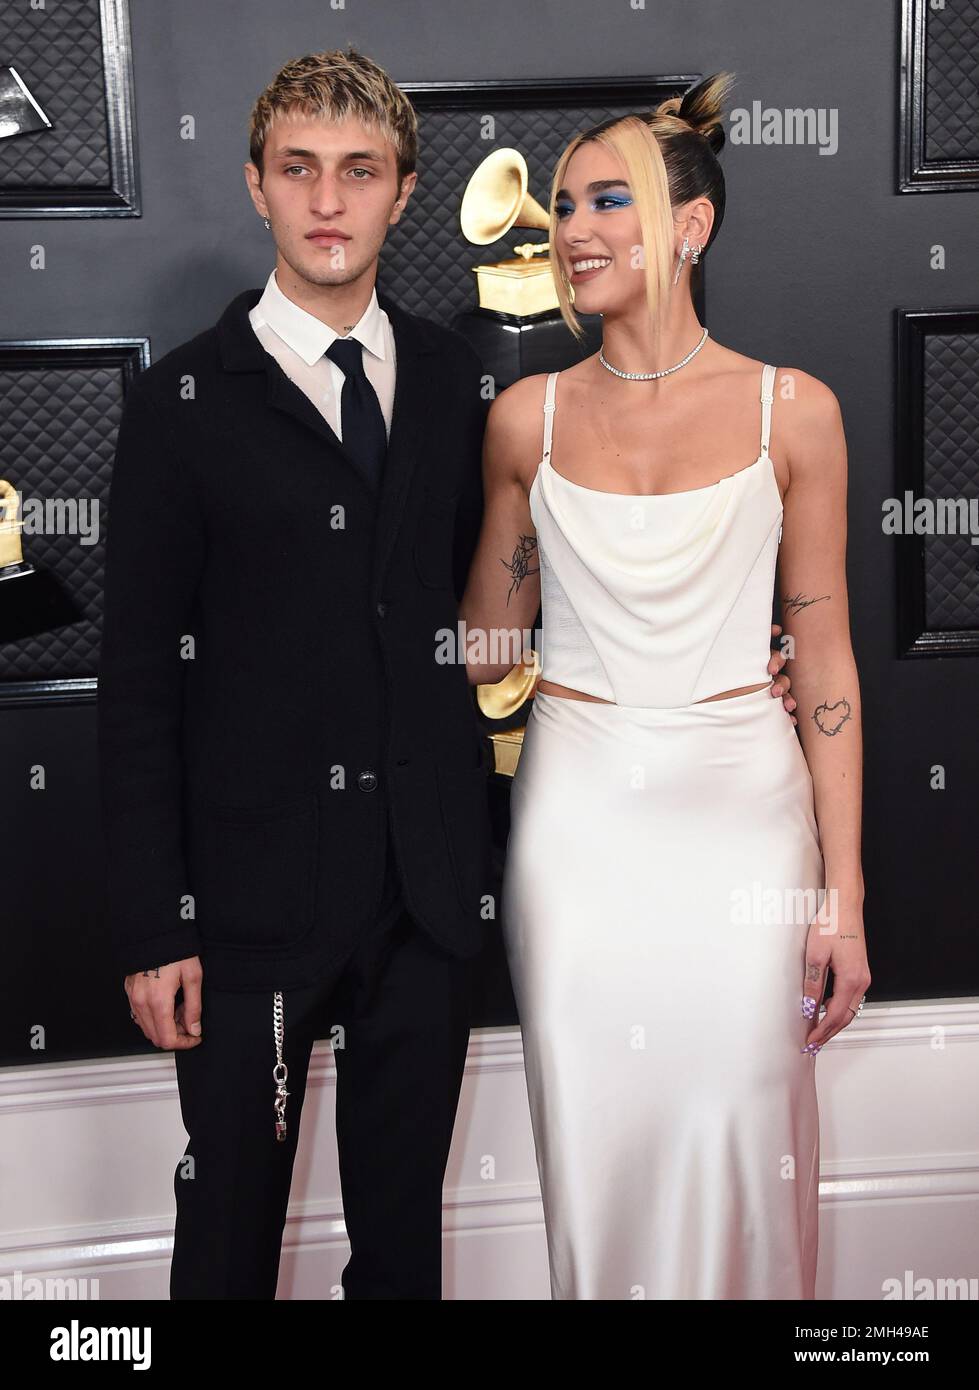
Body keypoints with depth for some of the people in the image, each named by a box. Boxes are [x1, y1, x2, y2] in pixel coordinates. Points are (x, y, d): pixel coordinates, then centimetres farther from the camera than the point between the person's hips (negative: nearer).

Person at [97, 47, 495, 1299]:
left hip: (429, 879, 3)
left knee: (406, 1220, 18)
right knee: (230, 1225, 12)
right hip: (255, 886, -3)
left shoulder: (452, 379, 6)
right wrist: (150, 924, -10)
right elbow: (137, 679, -6)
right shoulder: (185, 401, -5)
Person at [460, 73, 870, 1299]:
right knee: (592, 1139, 8)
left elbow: (824, 656, -1)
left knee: (736, 1142, 5)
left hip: (741, 806, -1)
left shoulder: (793, 410, -1)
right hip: (577, 812, 1)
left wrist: (843, 892, -3)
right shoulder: (528, 417, 3)